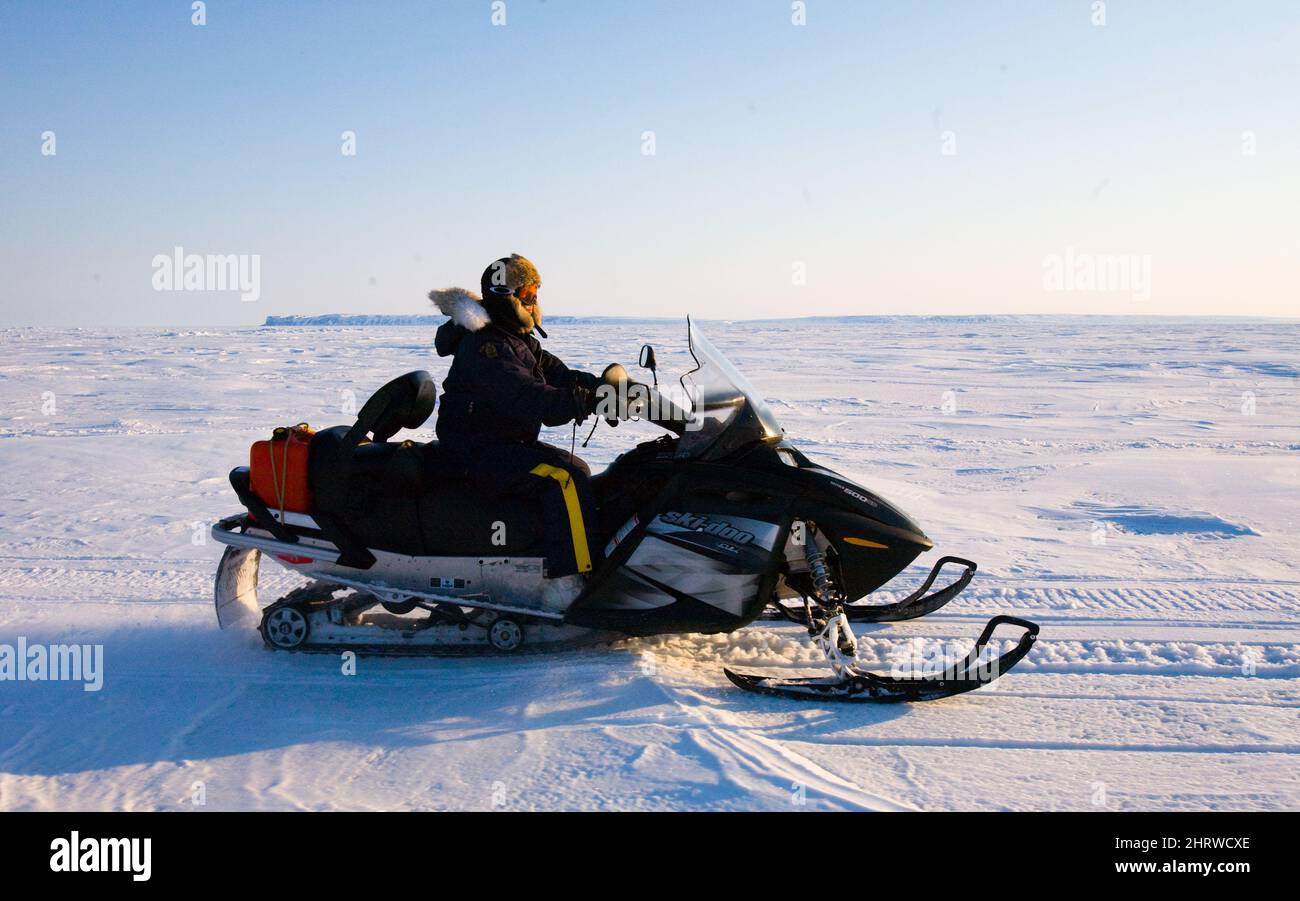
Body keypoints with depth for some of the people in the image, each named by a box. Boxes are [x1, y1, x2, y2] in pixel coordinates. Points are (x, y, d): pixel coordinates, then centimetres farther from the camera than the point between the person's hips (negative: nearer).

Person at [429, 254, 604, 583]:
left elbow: (556, 372, 10)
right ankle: (572, 579, -30)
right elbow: (526, 398, -31)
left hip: (509, 442, 11)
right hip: (480, 453, -11)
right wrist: (585, 402, -34)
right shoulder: (485, 346, -19)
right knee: (567, 476, -25)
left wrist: (602, 385, -5)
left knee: (577, 470, 13)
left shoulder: (520, 340, 15)